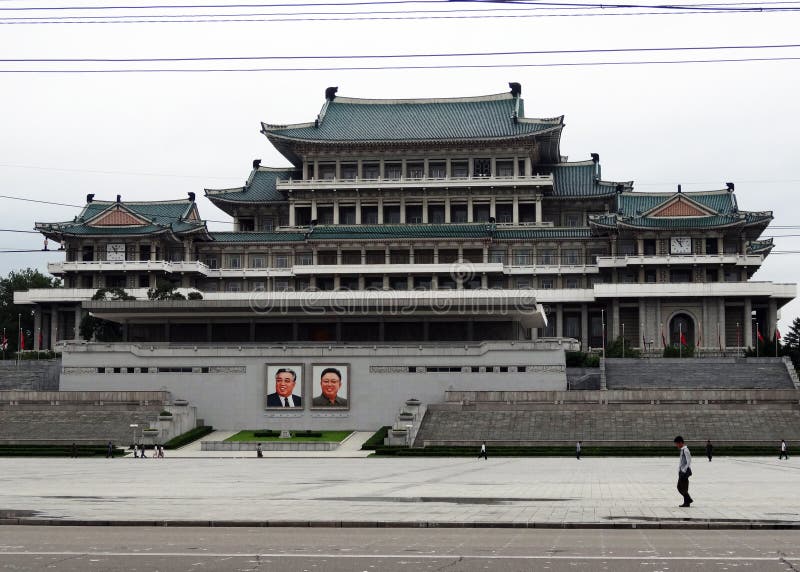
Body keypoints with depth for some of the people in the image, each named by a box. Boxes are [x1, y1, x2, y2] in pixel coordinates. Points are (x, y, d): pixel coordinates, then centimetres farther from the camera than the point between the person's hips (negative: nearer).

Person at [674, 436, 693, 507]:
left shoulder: (685, 450, -16)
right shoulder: (682, 450, 13)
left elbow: (689, 462, -21)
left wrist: (683, 470, -19)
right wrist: (679, 470, 15)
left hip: (685, 472, -9)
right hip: (681, 472, 9)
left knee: (683, 488, -2)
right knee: (679, 487, 12)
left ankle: (686, 503, 7)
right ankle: (689, 499, 21)